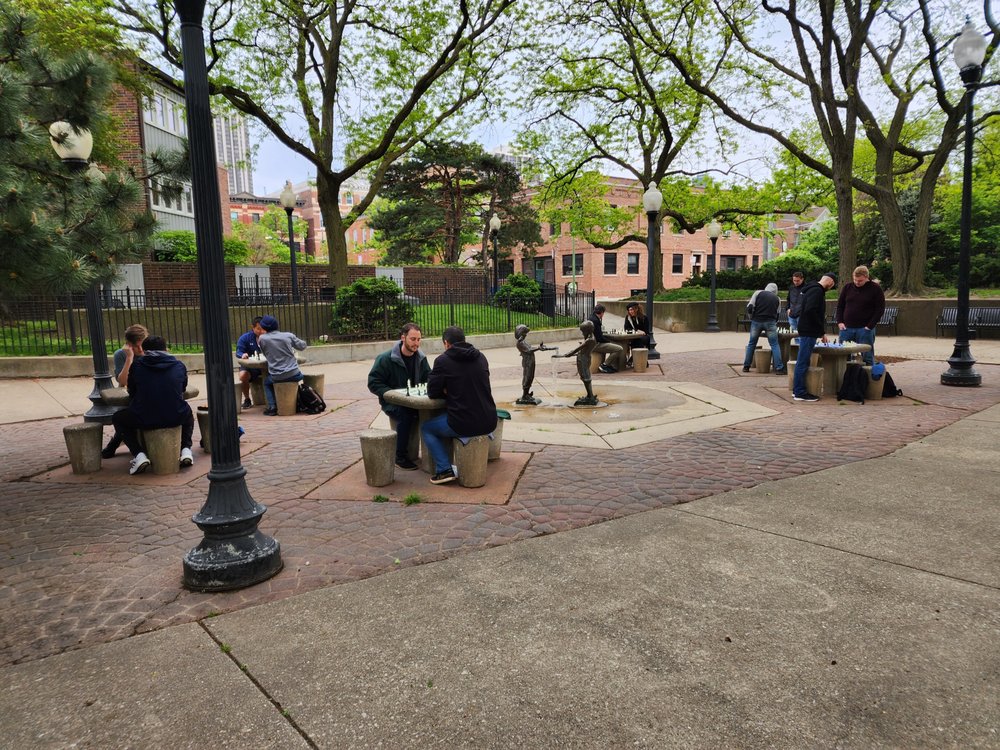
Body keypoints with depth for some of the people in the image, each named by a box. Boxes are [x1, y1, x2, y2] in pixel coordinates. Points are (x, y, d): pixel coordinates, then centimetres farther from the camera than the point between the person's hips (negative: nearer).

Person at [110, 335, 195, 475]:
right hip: (176, 418, 2)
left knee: (118, 418, 29)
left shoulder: (137, 364, 4)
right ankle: (186, 449, 18)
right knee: (188, 413, 38)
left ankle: (138, 454, 11)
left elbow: (131, 392, 14)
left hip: (145, 420, -1)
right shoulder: (179, 365, 6)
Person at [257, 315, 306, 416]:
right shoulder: (288, 335, -3)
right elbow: (302, 346, 10)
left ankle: (272, 407, 17)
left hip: (276, 377, 0)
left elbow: (266, 355, 9)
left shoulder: (262, 338, -5)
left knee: (266, 382, 32)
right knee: (300, 375, 35)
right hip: (294, 375, 1)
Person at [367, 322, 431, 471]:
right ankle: (400, 457, -18)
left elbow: (429, 378, 11)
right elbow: (373, 383, -11)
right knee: (406, 414, -36)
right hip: (392, 402, -4)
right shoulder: (385, 359, -11)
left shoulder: (421, 358, 5)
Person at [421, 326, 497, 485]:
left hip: (463, 424, -6)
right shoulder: (480, 357, 9)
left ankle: (444, 469, 7)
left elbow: (432, 392, -3)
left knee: (426, 427, 20)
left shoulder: (443, 360, -8)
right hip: (489, 423, 6)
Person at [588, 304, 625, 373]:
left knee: (619, 345, 16)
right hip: (595, 344, -11)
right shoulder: (595, 320, -19)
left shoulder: (591, 318, 13)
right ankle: (604, 366, -8)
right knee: (619, 349, -17)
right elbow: (599, 338, -20)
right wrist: (609, 341, -7)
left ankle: (613, 366, 9)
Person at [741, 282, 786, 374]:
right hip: (770, 322, 0)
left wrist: (752, 318, 14)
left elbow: (749, 307, -1)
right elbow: (777, 314, 15)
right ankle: (779, 368, 1)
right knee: (775, 345, 5)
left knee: (751, 344, 13)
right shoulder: (777, 299, 15)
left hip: (756, 321, 0)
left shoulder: (758, 293, 9)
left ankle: (746, 367, 16)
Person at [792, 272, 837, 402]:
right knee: (803, 362, -6)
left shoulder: (814, 289, 18)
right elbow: (810, 310, -26)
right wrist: (822, 330, -16)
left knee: (802, 362, 14)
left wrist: (822, 332, 23)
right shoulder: (817, 291, -14)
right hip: (809, 331, -10)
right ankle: (800, 393, -2)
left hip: (806, 331, 10)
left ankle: (797, 390, 20)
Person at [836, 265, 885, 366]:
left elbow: (880, 309, -3)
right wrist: (840, 322, 1)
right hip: (847, 328, 3)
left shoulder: (875, 289, -1)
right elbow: (840, 306, 14)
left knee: (867, 357, 0)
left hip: (865, 329, -3)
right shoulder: (847, 287, 9)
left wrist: (870, 326, -12)